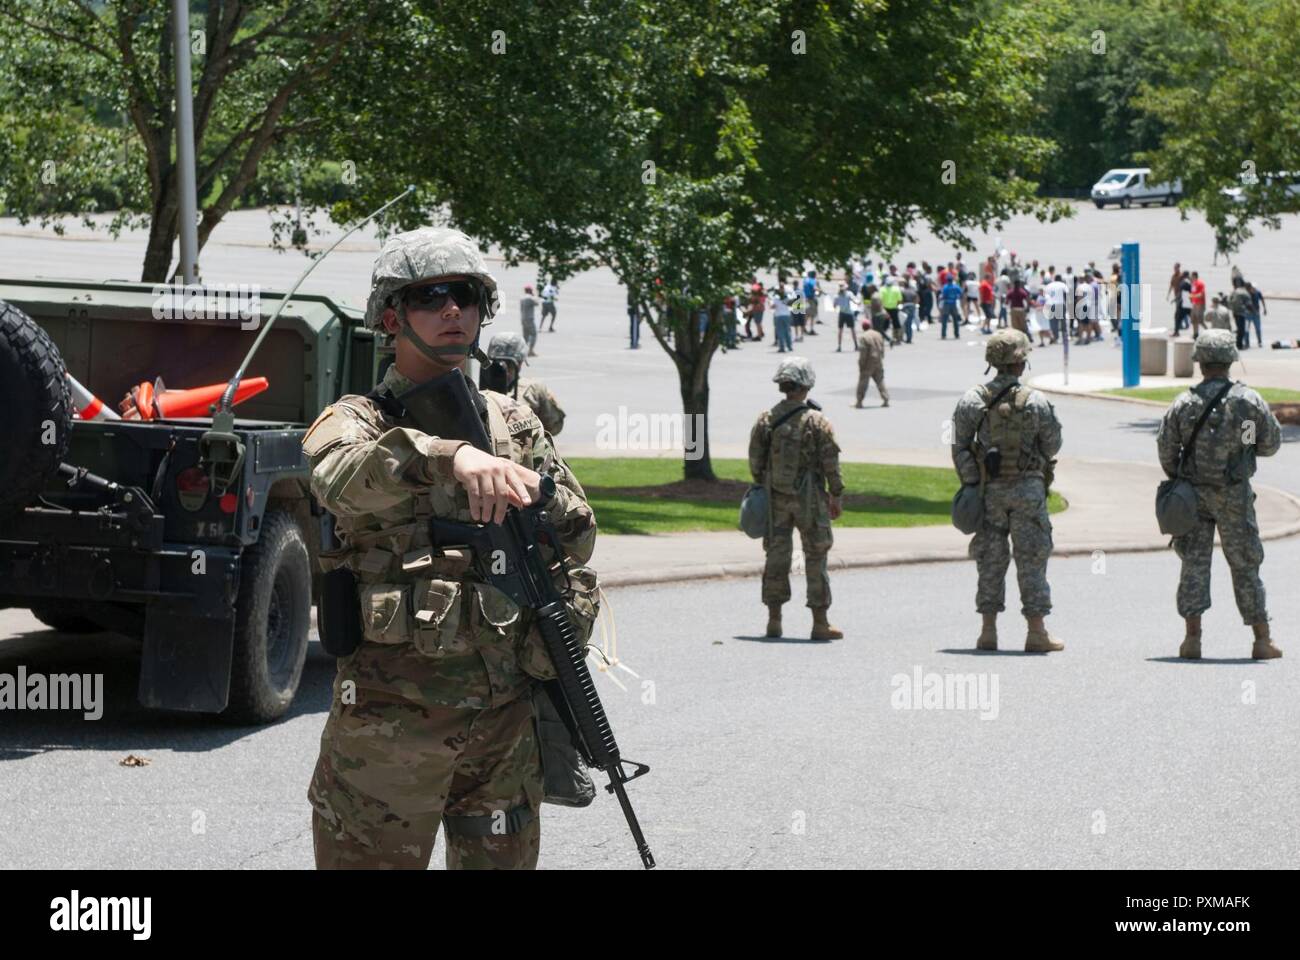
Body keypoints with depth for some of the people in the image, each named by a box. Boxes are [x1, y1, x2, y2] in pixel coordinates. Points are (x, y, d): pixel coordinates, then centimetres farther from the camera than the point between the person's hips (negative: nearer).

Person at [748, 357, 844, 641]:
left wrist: (763, 489, 17)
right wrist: (836, 497, 0)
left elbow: (755, 461, 4)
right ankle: (820, 623, 3)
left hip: (776, 498, 3)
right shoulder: (818, 422, -10)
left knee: (777, 555, 10)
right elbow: (831, 465, -9)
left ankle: (774, 620, 10)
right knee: (815, 557, 3)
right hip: (810, 499, -3)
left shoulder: (766, 420, 0)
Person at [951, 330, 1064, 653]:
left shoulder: (972, 400, -3)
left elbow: (959, 447, -3)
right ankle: (1037, 632, 2)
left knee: (990, 559, 10)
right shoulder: (1036, 402, -9)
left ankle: (988, 631, 9)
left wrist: (971, 485, 3)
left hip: (989, 490, 2)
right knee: (1031, 559, 3)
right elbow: (1052, 447, -1)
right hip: (1028, 489, -2)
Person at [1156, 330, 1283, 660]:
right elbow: (1272, 443, 0)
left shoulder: (1184, 403, -4)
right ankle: (1262, 640, 9)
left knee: (1194, 563, 6)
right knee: (1244, 565, 7)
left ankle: (1192, 638, -2)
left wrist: (1178, 480, 15)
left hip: (1193, 493, 1)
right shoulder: (1249, 400, -7)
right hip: (1234, 495, -1)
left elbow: (1165, 449, -2)